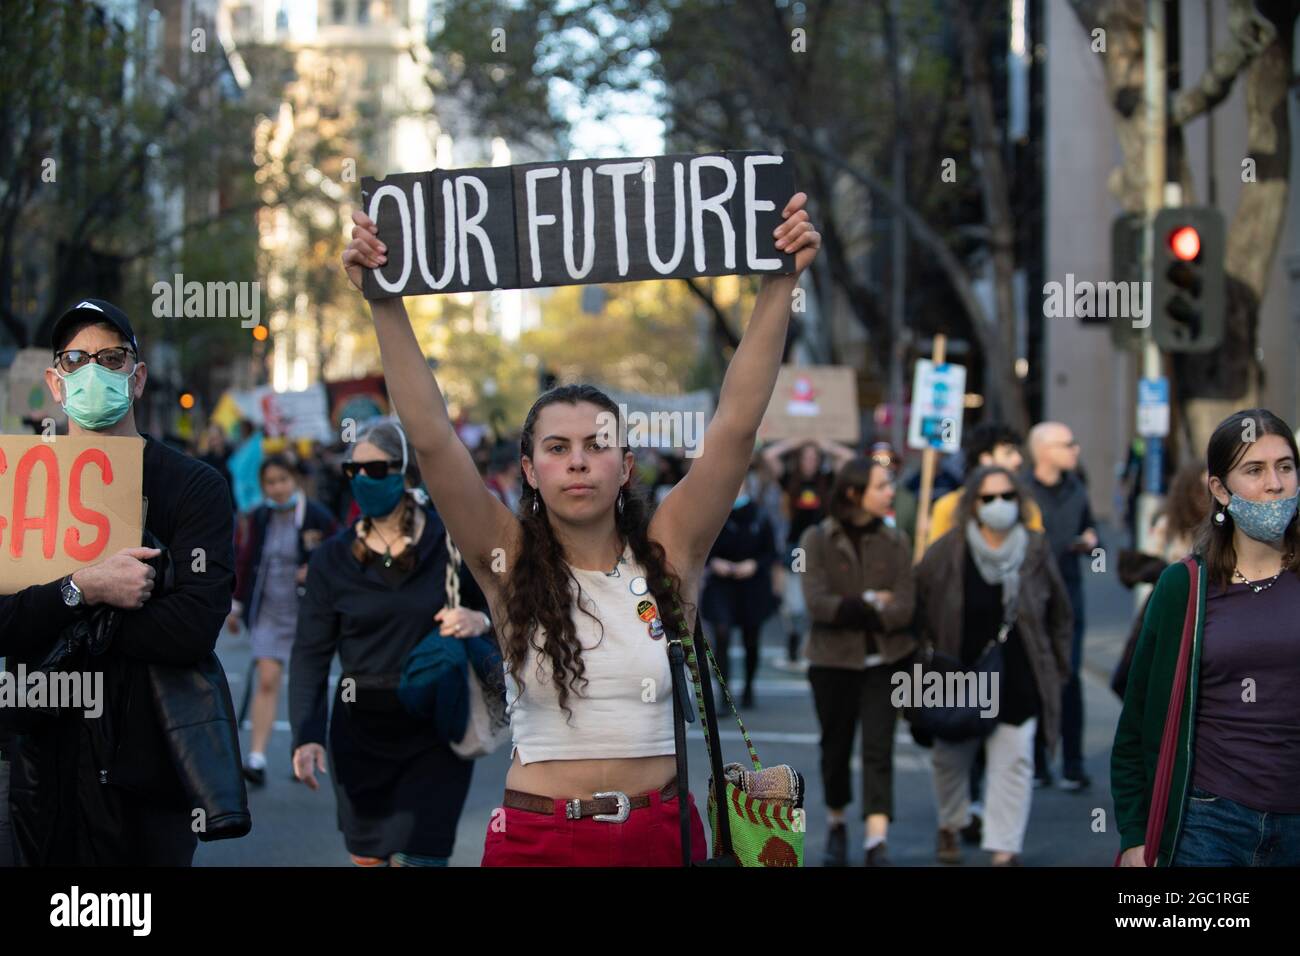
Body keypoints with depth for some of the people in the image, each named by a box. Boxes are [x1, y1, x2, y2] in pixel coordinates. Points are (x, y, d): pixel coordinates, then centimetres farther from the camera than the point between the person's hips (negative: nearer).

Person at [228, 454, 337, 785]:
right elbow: (244, 562, 13)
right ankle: (257, 758, -13)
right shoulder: (257, 519, 2)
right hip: (268, 612, 1)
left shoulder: (318, 518, -8)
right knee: (267, 680, -10)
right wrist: (235, 605, 15)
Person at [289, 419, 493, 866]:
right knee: (367, 858, 10)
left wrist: (481, 621, -18)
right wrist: (306, 735, -13)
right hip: (360, 733, 3)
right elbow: (310, 655, 0)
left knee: (416, 857, -8)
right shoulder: (331, 559, 3)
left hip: (434, 734, -3)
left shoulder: (453, 544, -3)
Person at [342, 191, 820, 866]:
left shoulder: (667, 552, -1)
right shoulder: (509, 563, -2)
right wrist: (386, 305, -18)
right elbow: (430, 436, -11)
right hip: (537, 836, -1)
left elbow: (737, 422, -7)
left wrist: (779, 284, -13)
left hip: (658, 833, 1)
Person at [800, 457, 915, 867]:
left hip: (883, 662, 1)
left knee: (879, 749, -8)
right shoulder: (817, 540, -4)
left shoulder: (895, 542, 2)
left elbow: (903, 609, -7)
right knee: (836, 749, 12)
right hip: (833, 662, 0)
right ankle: (837, 825, 34)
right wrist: (871, 603, -12)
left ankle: (877, 841, -12)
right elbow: (817, 604, -14)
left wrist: (847, 611, -13)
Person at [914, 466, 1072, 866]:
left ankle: (1005, 848, -1)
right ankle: (950, 827, 38)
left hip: (1017, 682, 0)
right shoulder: (946, 552, -6)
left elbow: (1059, 616, 7)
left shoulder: (1036, 552, -2)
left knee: (1014, 762, -5)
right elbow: (919, 609, 1)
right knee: (952, 757, 14)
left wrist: (1056, 669, 7)